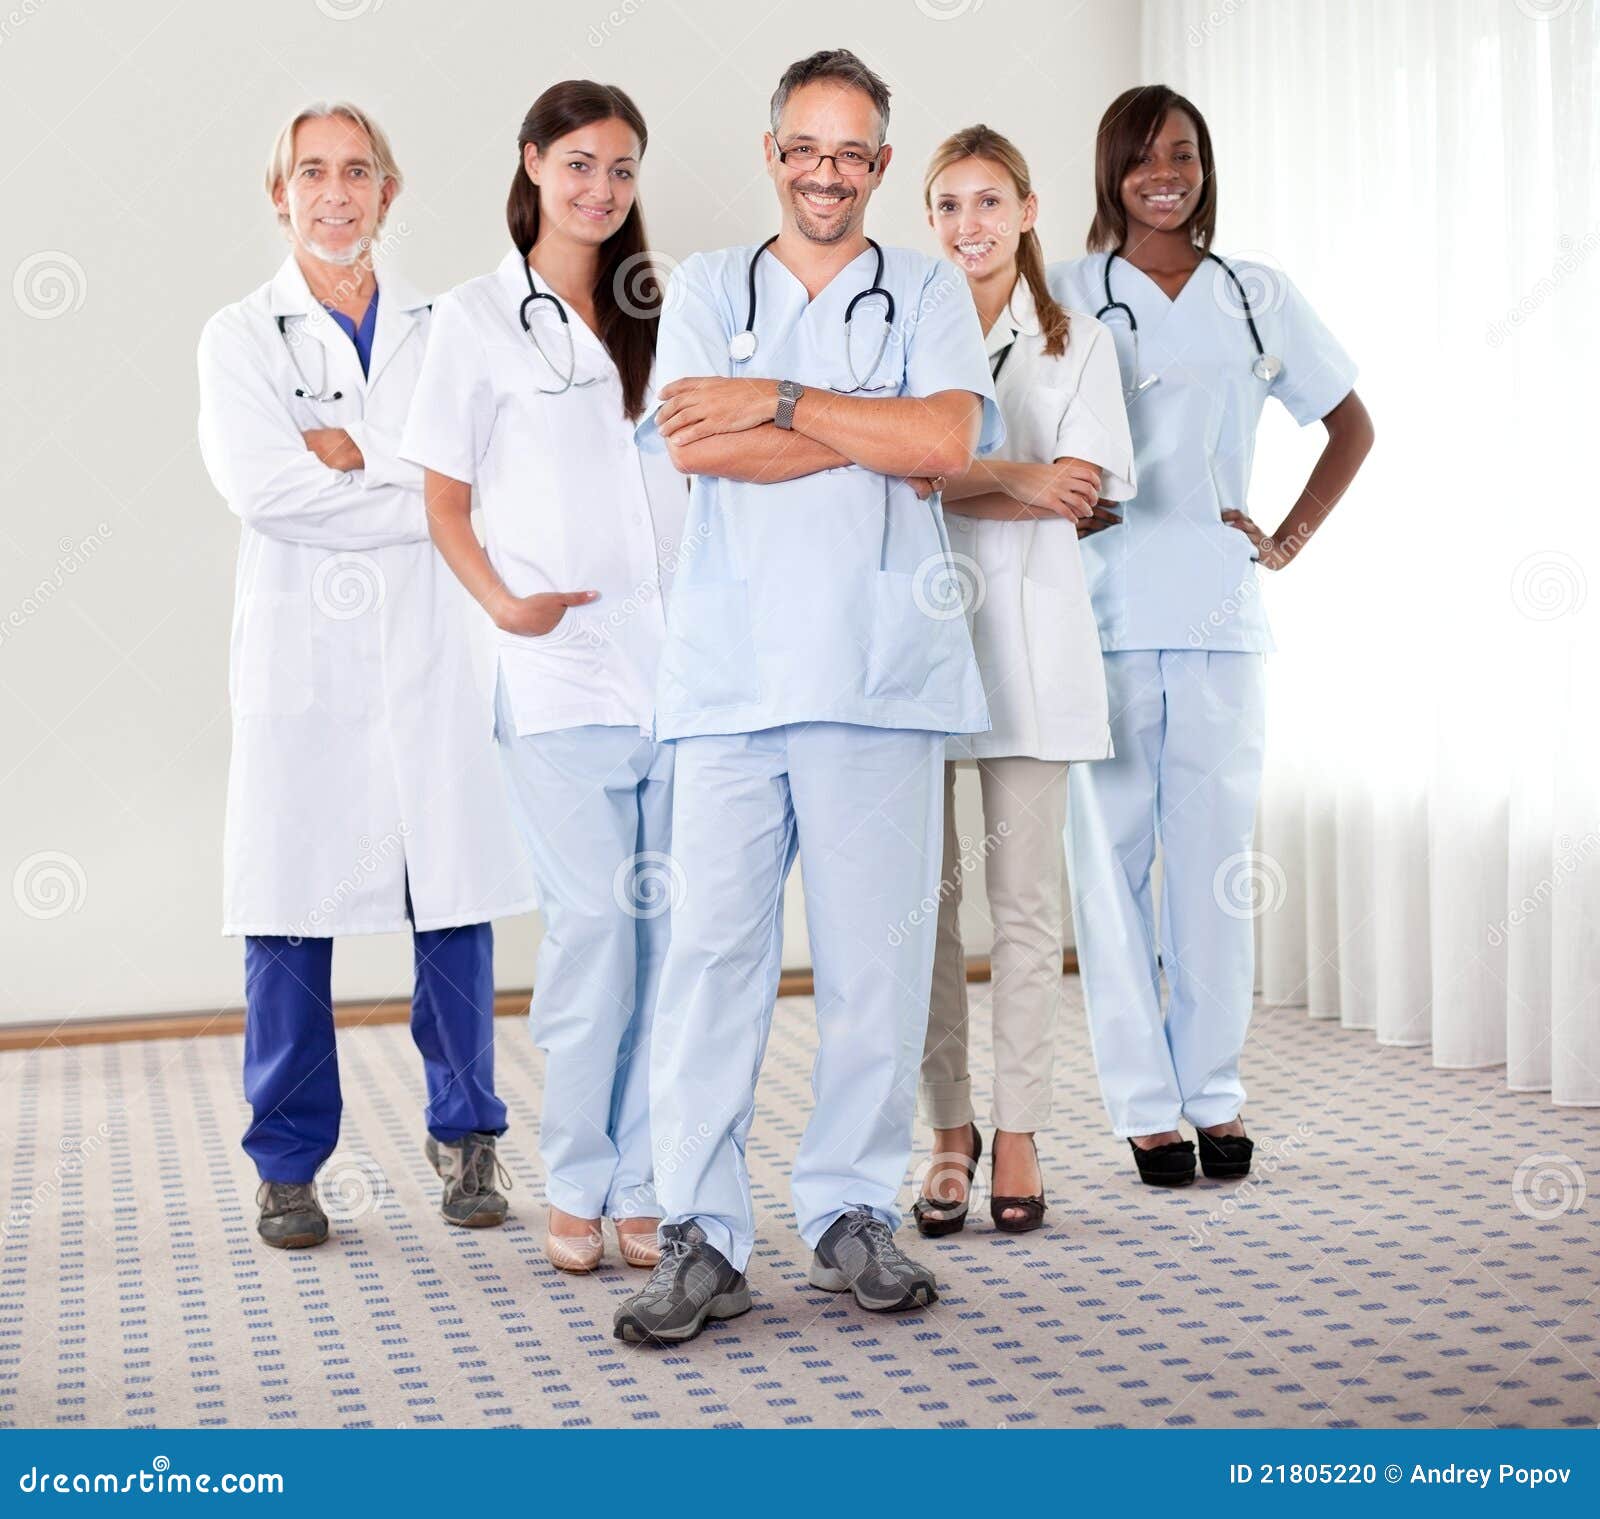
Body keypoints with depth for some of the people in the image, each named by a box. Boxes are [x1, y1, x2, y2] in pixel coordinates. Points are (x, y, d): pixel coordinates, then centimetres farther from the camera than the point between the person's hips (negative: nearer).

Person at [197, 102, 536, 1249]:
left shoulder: (445, 330, 13)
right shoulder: (241, 337, 7)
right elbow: (257, 486, -9)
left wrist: (358, 454, -11)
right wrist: (421, 495, -8)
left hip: (435, 655, 2)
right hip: (301, 659, -1)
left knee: (457, 905, 2)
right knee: (290, 913, 0)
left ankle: (466, 1136, 18)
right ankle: (289, 1165, 12)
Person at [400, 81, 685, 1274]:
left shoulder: (661, 314, 16)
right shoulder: (480, 318, 5)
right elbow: (446, 501, 5)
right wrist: (504, 602, -12)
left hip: (680, 662, 4)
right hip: (563, 669, -3)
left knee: (671, 924, 2)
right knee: (594, 921, -6)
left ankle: (646, 1185, 12)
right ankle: (577, 1186, 10)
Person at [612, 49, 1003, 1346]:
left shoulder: (928, 291, 14)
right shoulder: (707, 288, 15)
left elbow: (948, 439, -5)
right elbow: (693, 442, -3)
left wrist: (780, 401, -5)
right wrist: (876, 435, -4)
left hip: (881, 667, 0)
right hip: (730, 668, 0)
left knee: (877, 953, 1)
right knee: (714, 945, -4)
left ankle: (853, 1214, 13)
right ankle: (703, 1237, 2)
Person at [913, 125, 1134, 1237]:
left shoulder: (1079, 343, 11)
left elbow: (1074, 494, -3)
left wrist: (933, 487, -9)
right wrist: (1007, 477, -11)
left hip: (1028, 633, 0)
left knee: (1026, 896, -1)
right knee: (926, 892, 0)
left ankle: (1019, 1133, 8)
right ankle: (950, 1129, 11)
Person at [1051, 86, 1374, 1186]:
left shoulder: (1258, 297, 13)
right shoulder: (1064, 296, 7)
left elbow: (1352, 424, 21)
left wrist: (1293, 537, 11)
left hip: (1220, 609, 2)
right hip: (1102, 609, -2)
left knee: (1216, 858, 3)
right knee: (1112, 857, -1)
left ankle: (1216, 1090, 15)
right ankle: (1144, 1104, 7)